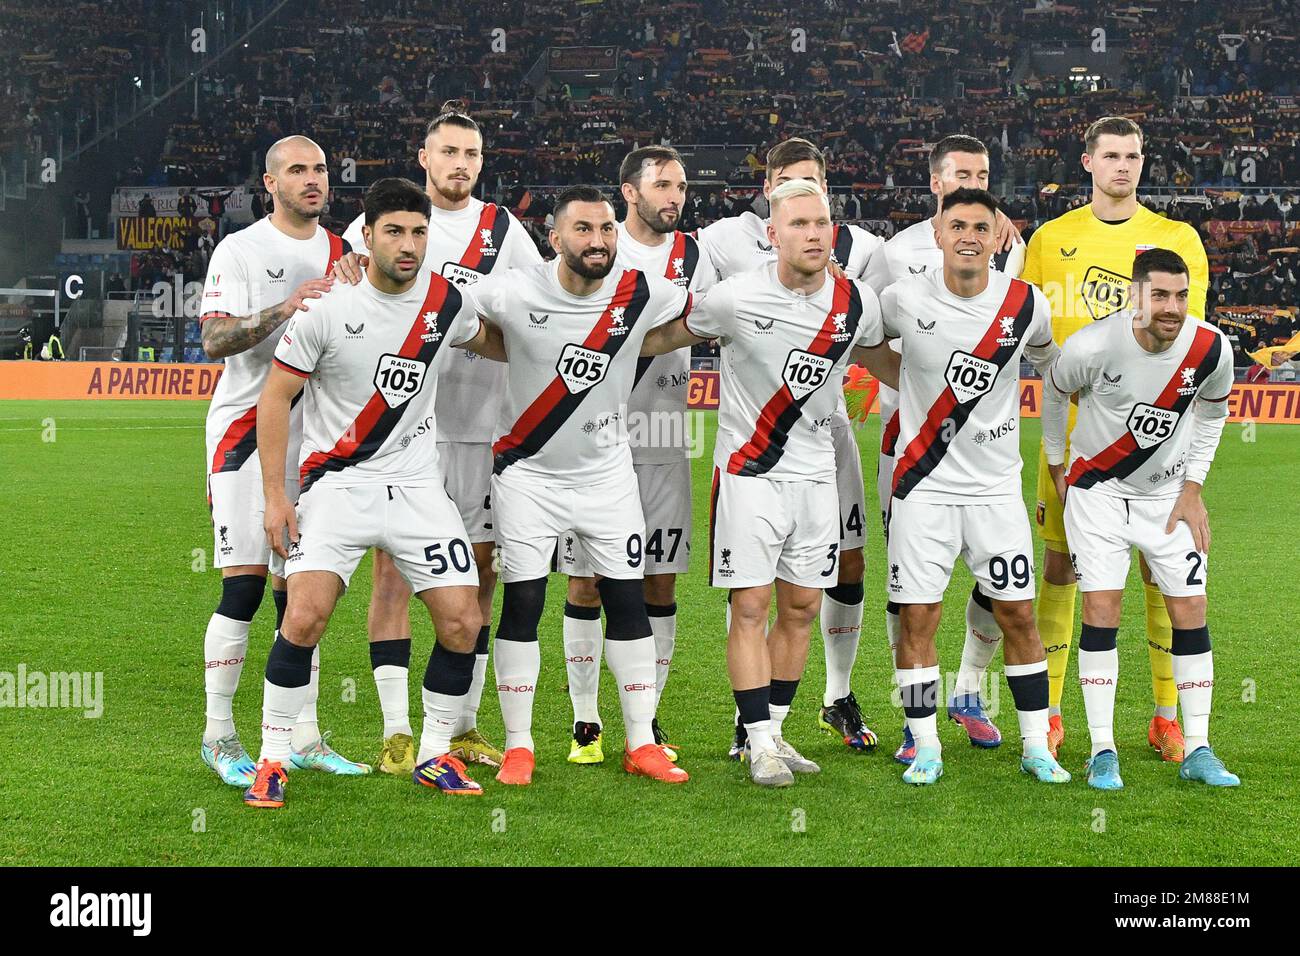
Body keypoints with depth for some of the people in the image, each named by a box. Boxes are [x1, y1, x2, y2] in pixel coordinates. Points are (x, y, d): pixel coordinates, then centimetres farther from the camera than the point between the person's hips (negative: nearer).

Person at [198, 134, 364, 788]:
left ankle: (304, 739, 11)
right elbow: (215, 340, -14)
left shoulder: (340, 253, 14)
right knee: (244, 585, -9)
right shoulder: (241, 250, -3)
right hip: (247, 430, -5)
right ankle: (218, 736, 0)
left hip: (313, 434, 5)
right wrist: (285, 309, -26)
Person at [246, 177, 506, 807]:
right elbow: (276, 397, -4)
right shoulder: (328, 305, -9)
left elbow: (493, 344, 26)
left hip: (417, 486, 4)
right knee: (305, 615, -20)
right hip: (337, 482, -4)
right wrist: (274, 496, -8)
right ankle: (273, 758, -3)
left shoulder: (445, 301, 2)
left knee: (462, 621, -5)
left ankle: (434, 754, 14)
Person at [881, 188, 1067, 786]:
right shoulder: (905, 300, -8)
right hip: (924, 485, -1)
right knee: (917, 619, -2)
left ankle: (1037, 748, 14)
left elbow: (1051, 365, 16)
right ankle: (926, 749, 11)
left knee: (1018, 615, 3)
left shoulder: (1026, 304, -4)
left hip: (996, 484, 1)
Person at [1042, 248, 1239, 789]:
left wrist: (1192, 490, 2)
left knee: (1190, 608, -2)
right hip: (1098, 490, -2)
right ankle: (1103, 752, -2)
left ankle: (1198, 751, 6)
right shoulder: (1093, 346, -24)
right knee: (1101, 608, -10)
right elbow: (1054, 393, -1)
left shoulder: (1211, 349, -17)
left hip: (1168, 494, 3)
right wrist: (1057, 468, 6)